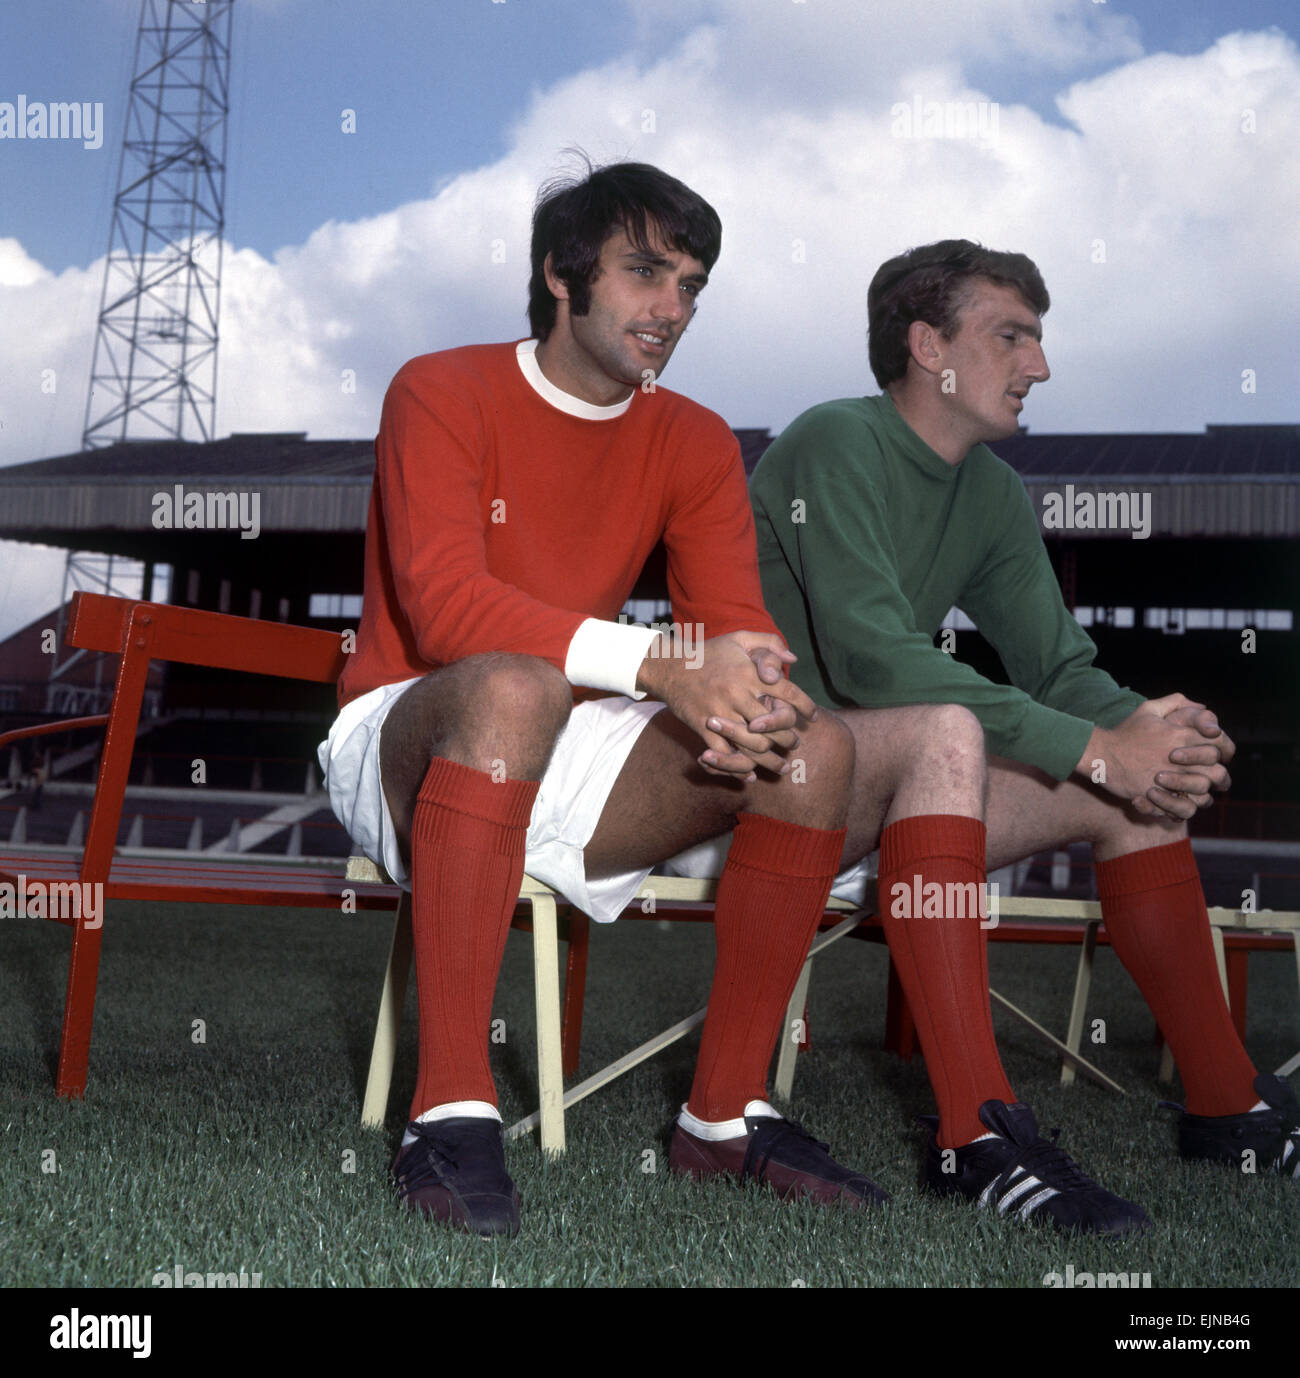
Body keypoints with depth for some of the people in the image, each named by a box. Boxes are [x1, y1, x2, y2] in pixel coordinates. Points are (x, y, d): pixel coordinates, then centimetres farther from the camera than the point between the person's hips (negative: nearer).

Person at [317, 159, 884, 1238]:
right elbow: (443, 607, -25)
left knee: (817, 746, -16)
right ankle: (452, 1111, -36)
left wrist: (763, 702, -31)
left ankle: (726, 1114, -9)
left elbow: (739, 626, -5)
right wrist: (660, 662, -37)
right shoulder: (444, 394, -10)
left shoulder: (695, 445, 6)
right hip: (408, 739, -5)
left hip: (569, 764, 5)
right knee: (516, 686, -39)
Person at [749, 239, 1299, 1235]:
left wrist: (1143, 723, -18)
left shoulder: (994, 494, 11)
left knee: (1143, 779, -1)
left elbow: (1059, 662, 6)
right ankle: (978, 1134, -38)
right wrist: (1091, 747, -28)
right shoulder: (836, 444, -15)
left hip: (881, 794, 8)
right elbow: (870, 655, -27)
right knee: (945, 731, -35)